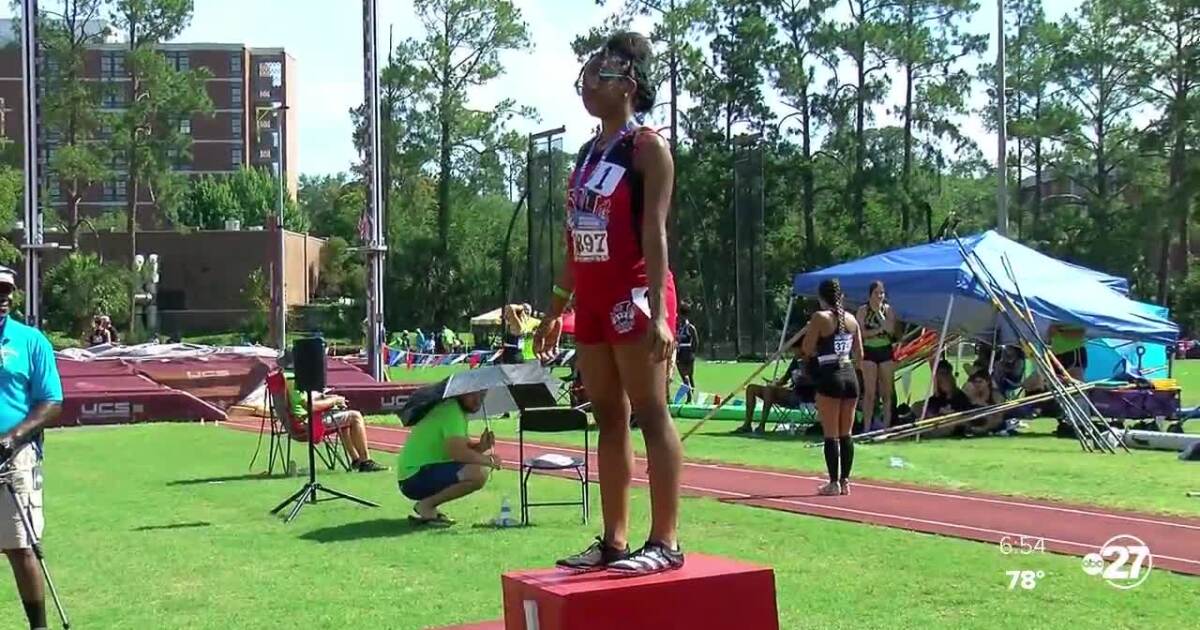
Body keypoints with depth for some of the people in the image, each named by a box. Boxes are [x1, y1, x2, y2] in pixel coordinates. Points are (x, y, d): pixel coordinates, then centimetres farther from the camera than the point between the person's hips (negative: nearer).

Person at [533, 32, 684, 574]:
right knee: (608, 420, 9)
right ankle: (614, 540, 15)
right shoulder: (587, 154, 17)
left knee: (650, 416, -7)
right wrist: (556, 310, 20)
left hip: (633, 296, -8)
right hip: (592, 301, 8)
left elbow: (654, 234, -14)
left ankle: (665, 542, -4)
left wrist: (658, 312, -22)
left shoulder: (647, 149, -5)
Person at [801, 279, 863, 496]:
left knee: (831, 434, 0)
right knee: (846, 434, 10)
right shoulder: (851, 319, 8)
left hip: (829, 377, -5)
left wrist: (809, 331, 7)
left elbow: (807, 349, -10)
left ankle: (834, 483, 0)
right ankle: (845, 481, 14)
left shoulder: (820, 318, -8)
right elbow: (859, 355, 10)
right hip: (850, 376, 5)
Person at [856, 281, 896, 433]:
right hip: (869, 352, -2)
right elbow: (861, 333, -10)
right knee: (870, 391, -5)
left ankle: (886, 424, 8)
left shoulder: (888, 309, 5)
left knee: (887, 391, 3)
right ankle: (867, 426, -3)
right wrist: (878, 330, -16)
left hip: (886, 351, 2)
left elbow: (891, 330, -10)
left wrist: (879, 312, -16)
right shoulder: (863, 310, -1)